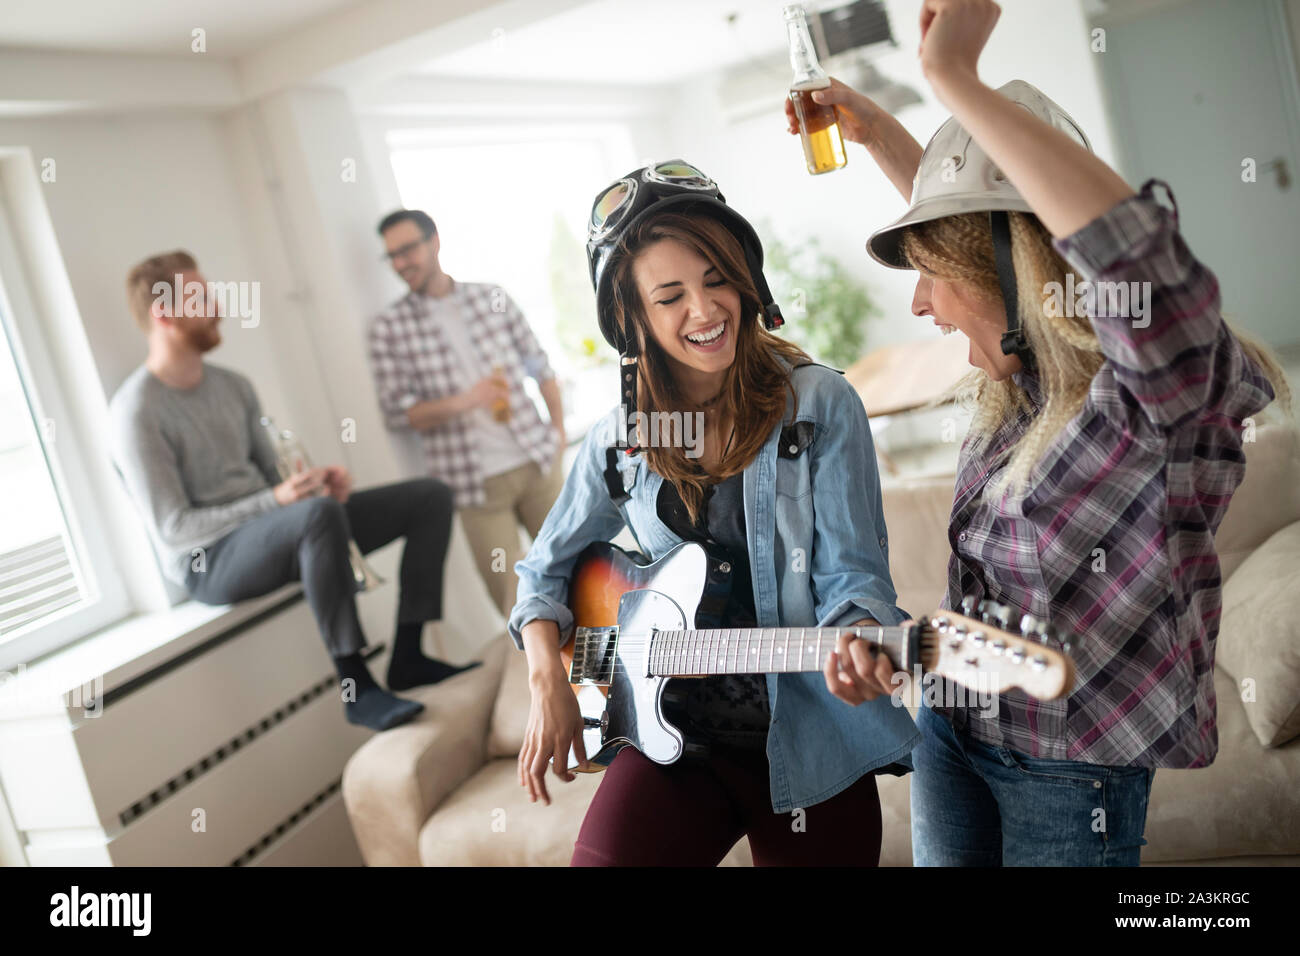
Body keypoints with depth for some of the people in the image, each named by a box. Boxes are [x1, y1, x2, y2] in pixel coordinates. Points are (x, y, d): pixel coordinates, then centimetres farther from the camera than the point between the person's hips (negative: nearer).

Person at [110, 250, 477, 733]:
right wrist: (277, 500, -26)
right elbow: (172, 529, -17)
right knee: (319, 513, -41)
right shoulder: (137, 412, -13)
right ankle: (356, 687, -32)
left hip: (282, 533, 8)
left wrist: (320, 481, -7)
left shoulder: (233, 386, 11)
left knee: (430, 496, -1)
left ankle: (407, 658, -6)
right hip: (210, 563, -8)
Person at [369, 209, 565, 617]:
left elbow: (539, 365, 11)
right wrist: (461, 403, -18)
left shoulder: (492, 298, 6)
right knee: (513, 603, -1)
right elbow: (397, 412, -4)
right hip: (477, 482, -2)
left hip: (537, 460, 2)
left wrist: (558, 430, 4)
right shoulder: (389, 327, -1)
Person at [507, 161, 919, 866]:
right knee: (604, 855, -18)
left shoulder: (820, 405, -7)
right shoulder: (621, 439, 2)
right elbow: (546, 570, 13)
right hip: (672, 736, 2)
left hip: (809, 747, -1)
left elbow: (852, 573, -9)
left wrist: (855, 639, -31)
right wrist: (549, 678, -3)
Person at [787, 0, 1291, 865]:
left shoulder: (1162, 393, -22)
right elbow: (964, 213, 21)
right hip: (951, 727, 7)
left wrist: (954, 75, -40)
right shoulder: (1025, 378, 0)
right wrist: (873, 129, 18)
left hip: (1069, 769, -7)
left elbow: (1143, 256, -45)